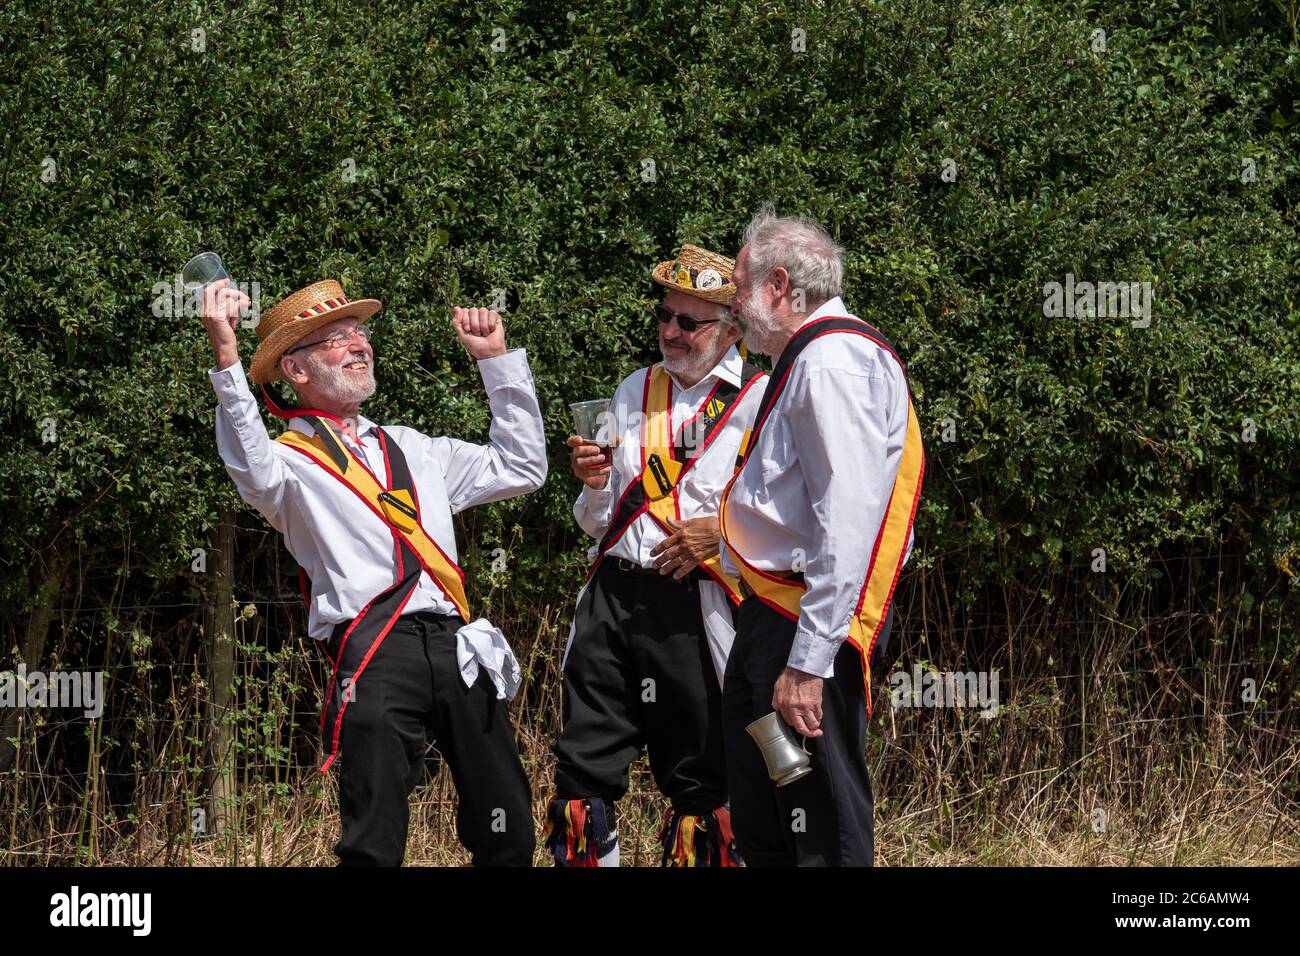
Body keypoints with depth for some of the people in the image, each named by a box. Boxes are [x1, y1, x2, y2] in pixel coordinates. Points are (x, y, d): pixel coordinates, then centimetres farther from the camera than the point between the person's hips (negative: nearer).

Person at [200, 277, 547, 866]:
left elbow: (521, 470, 28)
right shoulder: (293, 462, 7)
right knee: (374, 846, -11)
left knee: (508, 838, 4)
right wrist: (227, 359, -28)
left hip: (458, 648, 5)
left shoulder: (412, 449, 26)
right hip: (376, 656, -5)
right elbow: (257, 475, -18)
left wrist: (497, 361, 26)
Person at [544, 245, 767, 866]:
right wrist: (594, 487, 1)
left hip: (695, 610, -5)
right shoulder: (635, 392, 16)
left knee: (699, 787, 2)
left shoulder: (762, 401, 0)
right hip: (612, 597, 5)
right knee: (583, 773, 1)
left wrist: (723, 531, -15)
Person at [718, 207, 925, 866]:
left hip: (813, 628, -11)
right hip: (773, 616, 11)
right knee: (761, 829, 16)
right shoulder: (809, 357, 20)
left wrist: (807, 662, -25)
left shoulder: (830, 362, -14)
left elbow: (847, 522, -23)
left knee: (821, 835, -9)